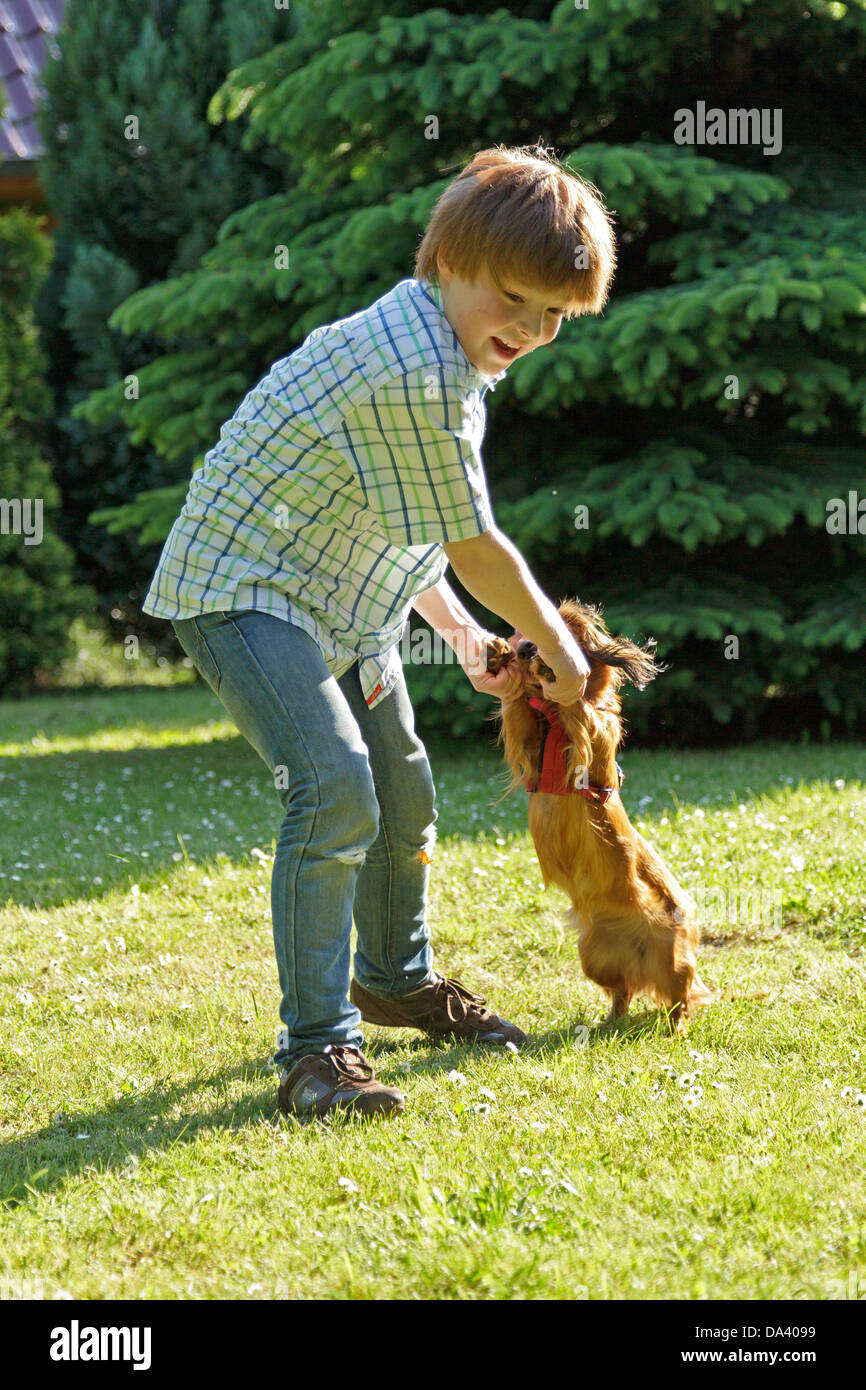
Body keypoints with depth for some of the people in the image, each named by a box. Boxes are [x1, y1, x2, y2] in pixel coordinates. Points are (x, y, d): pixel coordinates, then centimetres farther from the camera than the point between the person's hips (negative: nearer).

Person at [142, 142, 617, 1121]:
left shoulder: (437, 354, 6)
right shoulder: (413, 375, -28)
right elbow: (473, 548, -19)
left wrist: (461, 635, 15)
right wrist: (557, 646, -4)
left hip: (338, 599, 11)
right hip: (244, 590, -11)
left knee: (403, 794, 21)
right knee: (335, 793, -25)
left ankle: (396, 979, 45)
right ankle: (317, 1046, -18)